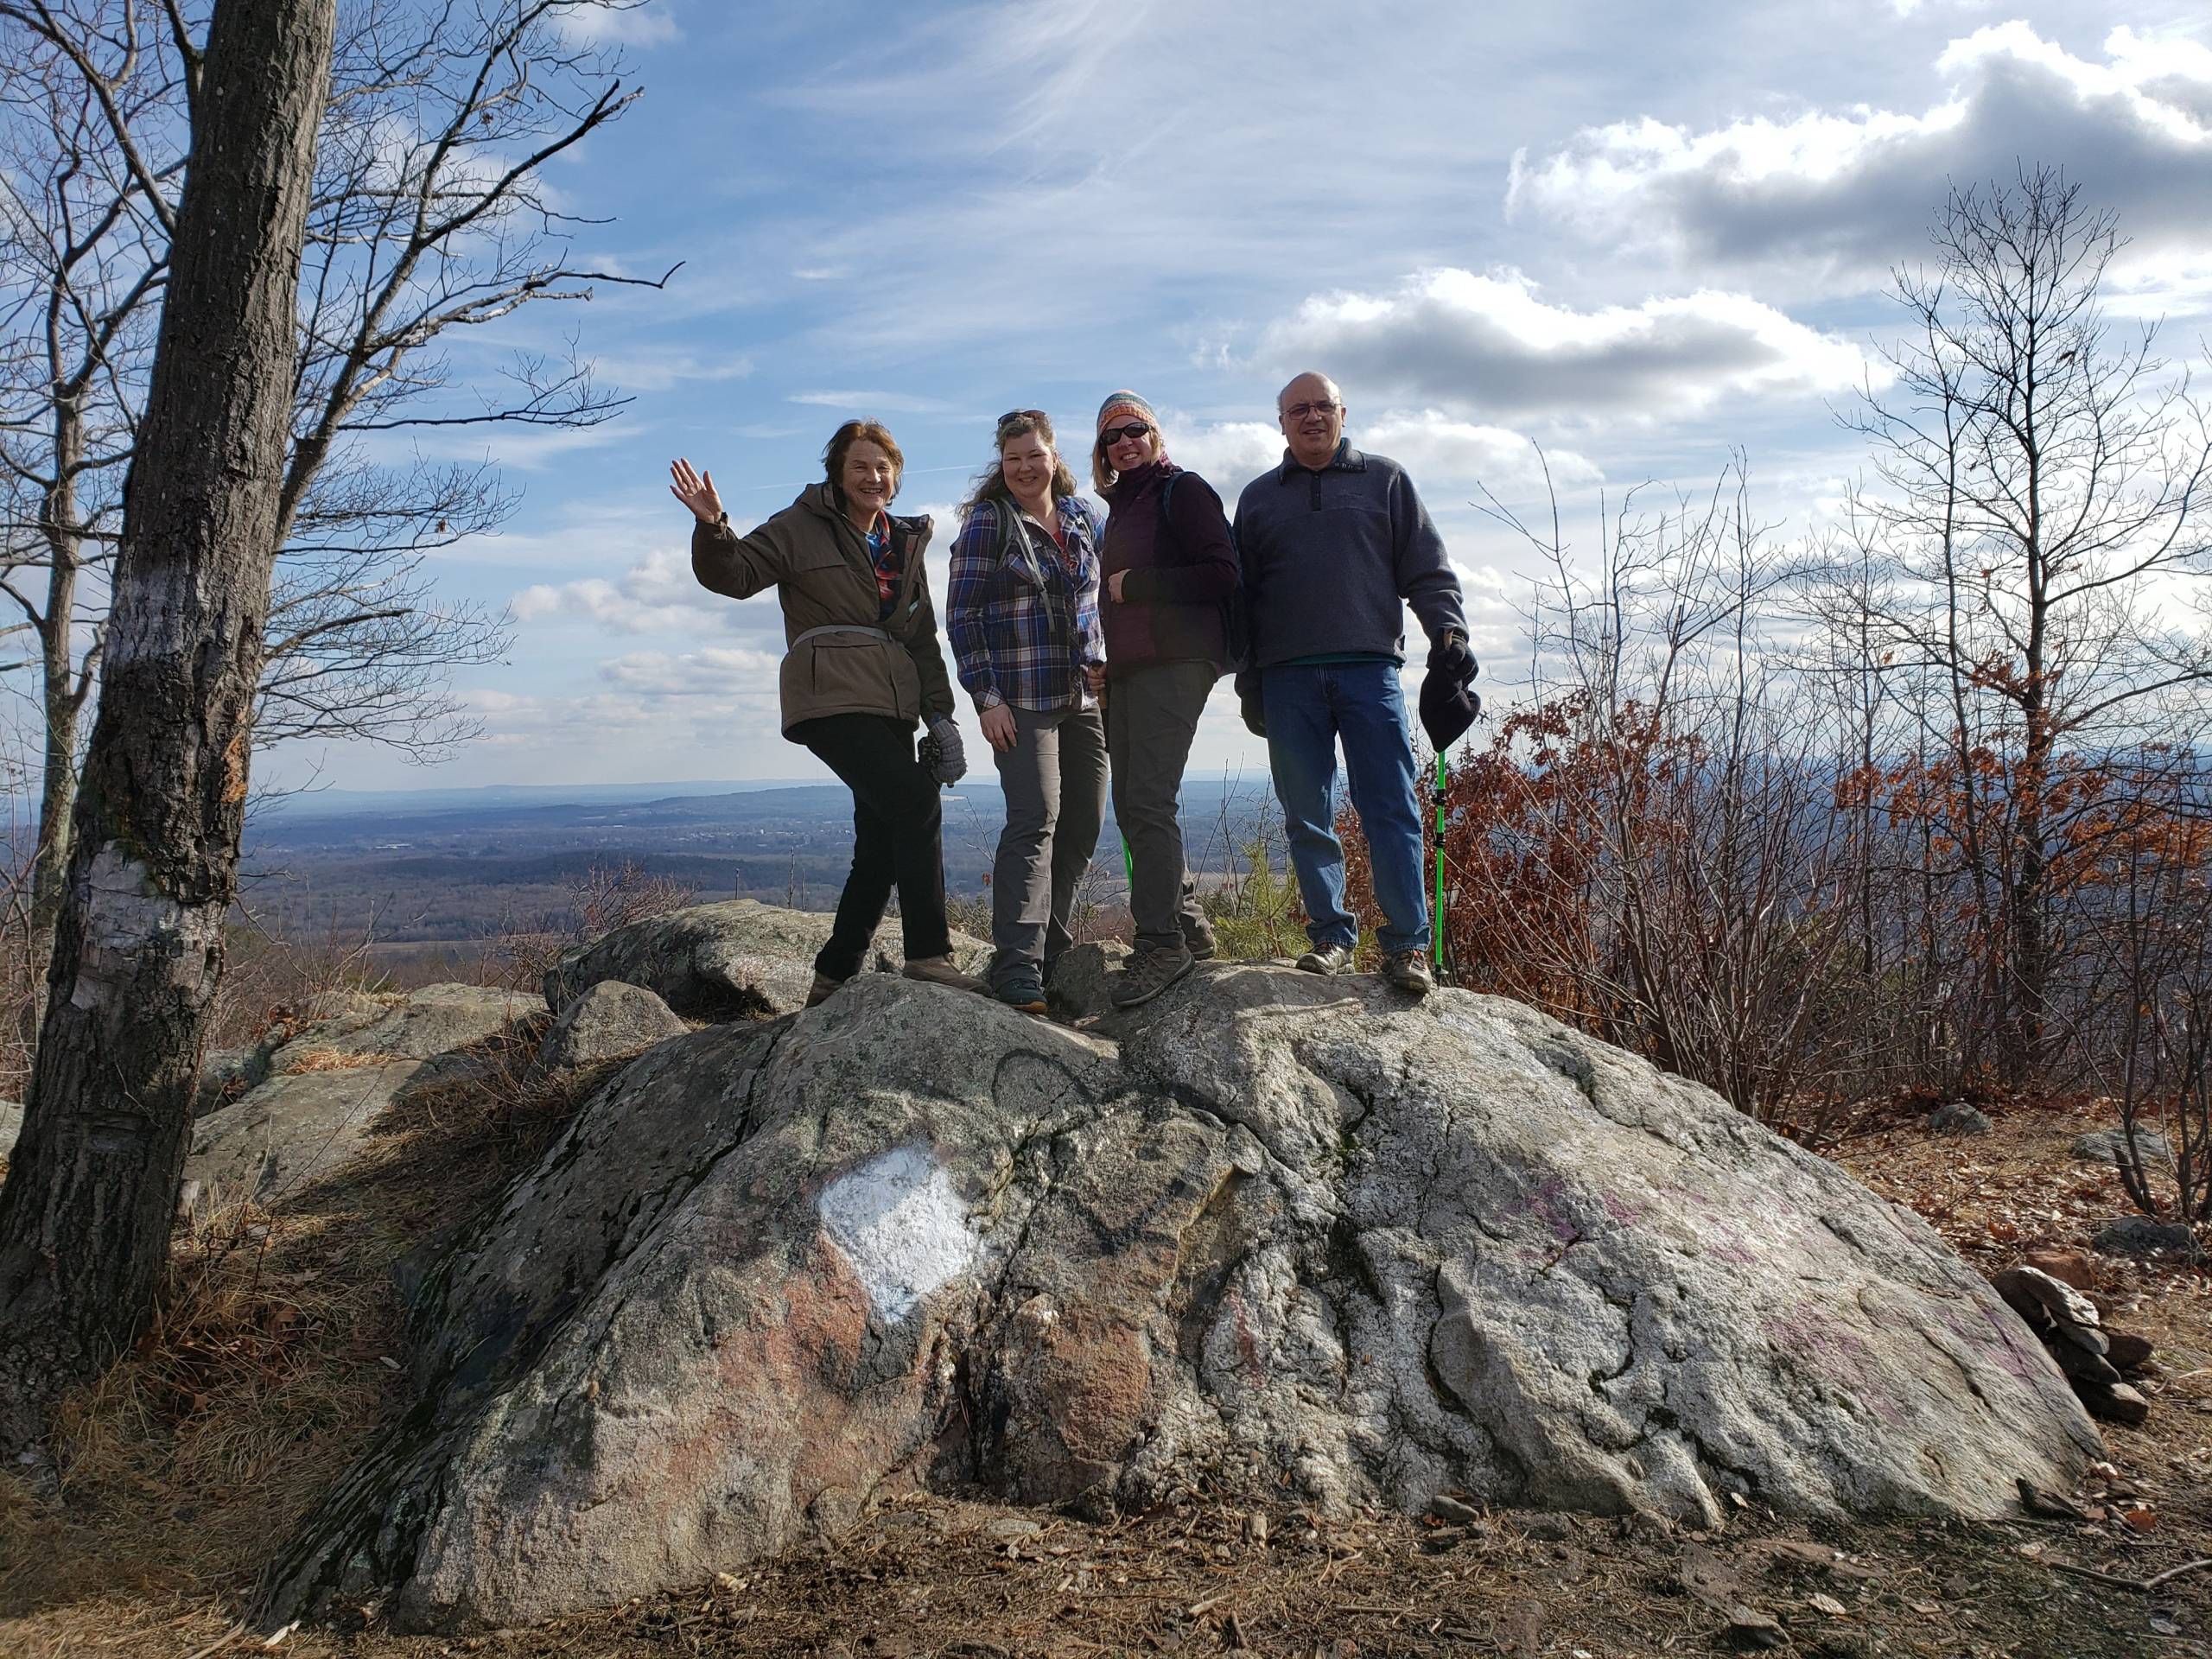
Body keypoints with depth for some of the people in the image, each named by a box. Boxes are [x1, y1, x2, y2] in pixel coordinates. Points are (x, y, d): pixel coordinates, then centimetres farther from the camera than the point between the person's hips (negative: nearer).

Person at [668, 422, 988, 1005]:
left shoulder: (904, 543, 22)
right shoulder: (802, 528, 5)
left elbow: (923, 637, 22)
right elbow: (733, 574, -4)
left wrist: (939, 712, 14)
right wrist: (713, 526, -23)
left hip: (891, 705, 7)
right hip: (831, 699, -7)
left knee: (882, 847, 3)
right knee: (916, 800, -24)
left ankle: (833, 979, 14)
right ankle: (928, 956, -22)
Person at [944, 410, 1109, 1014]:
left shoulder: (1083, 516, 13)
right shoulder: (989, 522, -2)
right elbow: (961, 614, -5)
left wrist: (1098, 659, 8)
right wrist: (986, 697, -12)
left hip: (1082, 697, 6)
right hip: (1021, 698, -6)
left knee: (1083, 823, 7)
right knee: (1036, 818, -17)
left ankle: (1050, 947, 21)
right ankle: (1018, 968, -18)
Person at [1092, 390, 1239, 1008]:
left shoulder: (1182, 490, 0)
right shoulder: (1120, 505, 24)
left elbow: (1223, 574, -11)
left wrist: (1135, 584, -10)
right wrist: (1109, 667, 14)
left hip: (1174, 662, -9)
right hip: (1127, 668, 9)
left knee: (1149, 800, -16)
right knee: (1130, 806, 6)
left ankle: (1162, 943, -14)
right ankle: (1188, 924, 15)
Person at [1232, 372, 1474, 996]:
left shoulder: (1385, 481, 15)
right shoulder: (1258, 498, 19)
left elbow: (1427, 568, 11)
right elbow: (1242, 595, 18)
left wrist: (1447, 629, -5)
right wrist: (1249, 684, 11)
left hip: (1369, 669, -2)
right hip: (1287, 677, 2)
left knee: (1391, 809, -8)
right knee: (1307, 817, 2)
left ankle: (1406, 944, -5)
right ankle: (1332, 935, 11)